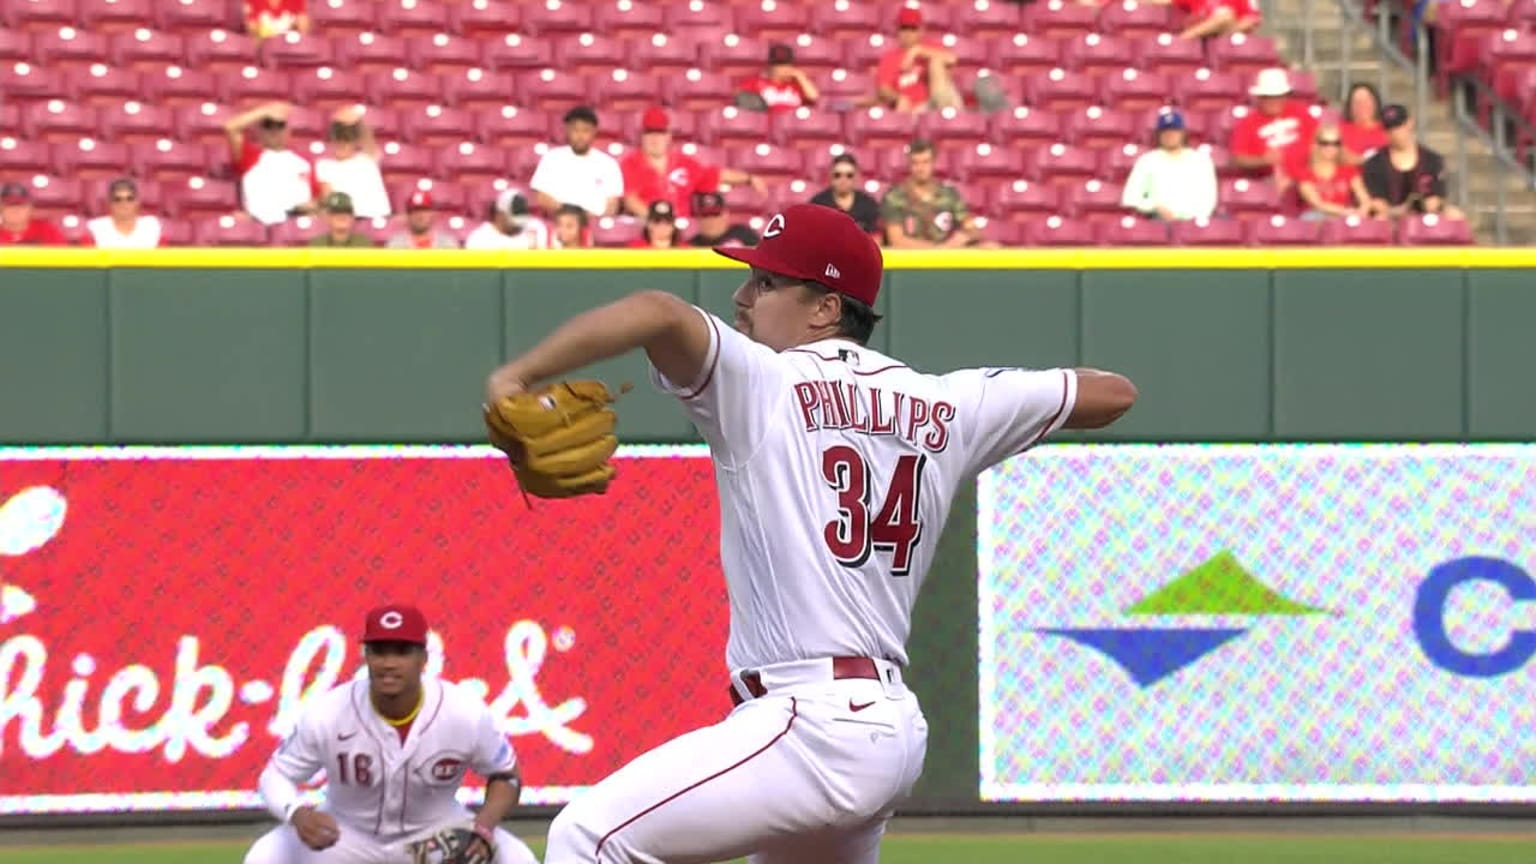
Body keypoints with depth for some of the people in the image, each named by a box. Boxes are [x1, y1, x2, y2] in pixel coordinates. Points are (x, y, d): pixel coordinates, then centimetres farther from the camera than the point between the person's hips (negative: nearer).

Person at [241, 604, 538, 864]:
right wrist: (296, 814, -37)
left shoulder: (466, 714, -22)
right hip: (349, 833, 0)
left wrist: (482, 830, -25)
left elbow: (505, 776, -5)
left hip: (436, 834, 0)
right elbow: (276, 776, -13)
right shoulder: (325, 715, -24)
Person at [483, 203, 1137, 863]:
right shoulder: (942, 406, 14)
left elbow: (660, 314, -22)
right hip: (897, 729, 9)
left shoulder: (764, 383, -4)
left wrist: (516, 377, -22)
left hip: (815, 726, -9)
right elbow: (1111, 394, 23)